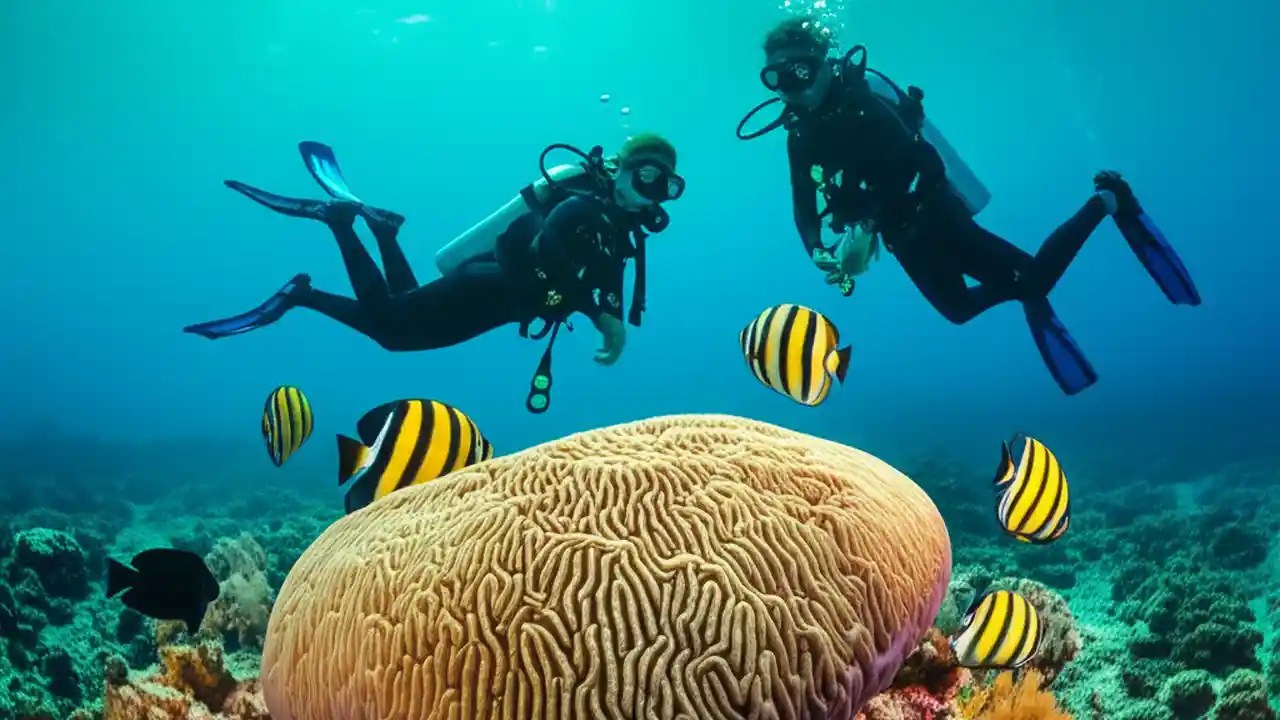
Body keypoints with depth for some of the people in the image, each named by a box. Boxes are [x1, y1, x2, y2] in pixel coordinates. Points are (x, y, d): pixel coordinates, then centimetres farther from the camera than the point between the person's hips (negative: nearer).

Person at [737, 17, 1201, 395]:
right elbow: (805, 209, 3)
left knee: (1033, 279, -8)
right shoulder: (800, 135, 1)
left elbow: (914, 161, -33)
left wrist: (864, 226, -39)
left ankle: (1107, 201, 12)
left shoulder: (862, 102, -21)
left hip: (935, 214, -7)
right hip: (904, 237, 7)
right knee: (959, 310, 18)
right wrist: (820, 253, -17)